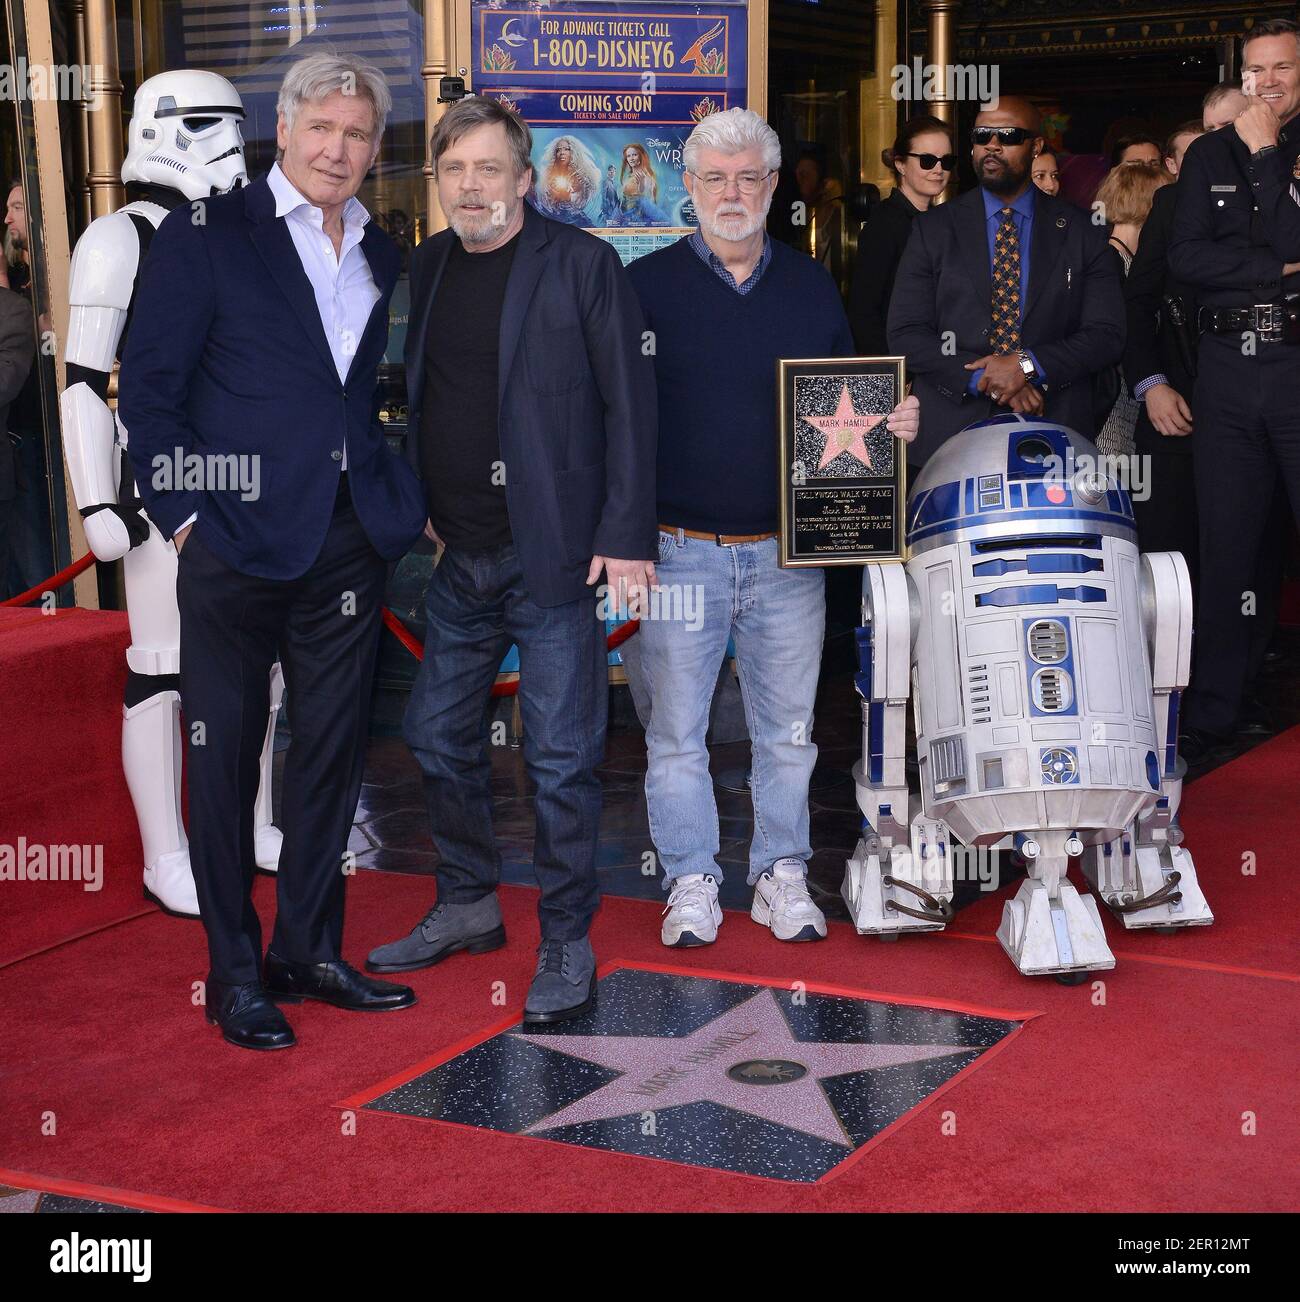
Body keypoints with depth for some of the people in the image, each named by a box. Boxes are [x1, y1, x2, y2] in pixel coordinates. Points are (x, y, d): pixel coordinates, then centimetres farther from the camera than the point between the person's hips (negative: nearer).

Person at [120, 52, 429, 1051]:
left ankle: (310, 949, 24)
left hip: (350, 545, 5)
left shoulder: (384, 259, 14)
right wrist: (182, 512, -11)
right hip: (239, 543, -5)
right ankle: (236, 973, 15)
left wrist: (408, 503, 7)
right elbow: (149, 387, -4)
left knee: (334, 751, 11)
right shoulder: (205, 237, -2)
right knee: (226, 755, 4)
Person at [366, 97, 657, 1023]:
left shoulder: (583, 266, -6)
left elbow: (629, 403, -9)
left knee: (561, 758, -1)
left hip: (553, 556, -6)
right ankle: (468, 906, 33)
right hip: (456, 557, 6)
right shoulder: (426, 268, 11)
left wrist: (626, 537, -14)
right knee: (439, 735, 15)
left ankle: (567, 943, 12)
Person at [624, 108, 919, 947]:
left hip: (789, 553, 2)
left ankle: (783, 876, 23)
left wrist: (894, 421, -7)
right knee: (676, 731, 4)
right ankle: (692, 881, 18)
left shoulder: (812, 287, 9)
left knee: (788, 728, 9)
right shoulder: (648, 285, 0)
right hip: (680, 552, -2)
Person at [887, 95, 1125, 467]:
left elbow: (1106, 335, 1)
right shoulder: (932, 229, 6)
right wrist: (982, 377, -14)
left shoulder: (1080, 232, 7)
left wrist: (1029, 365, -15)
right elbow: (905, 335, -1)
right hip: (950, 435, 0)